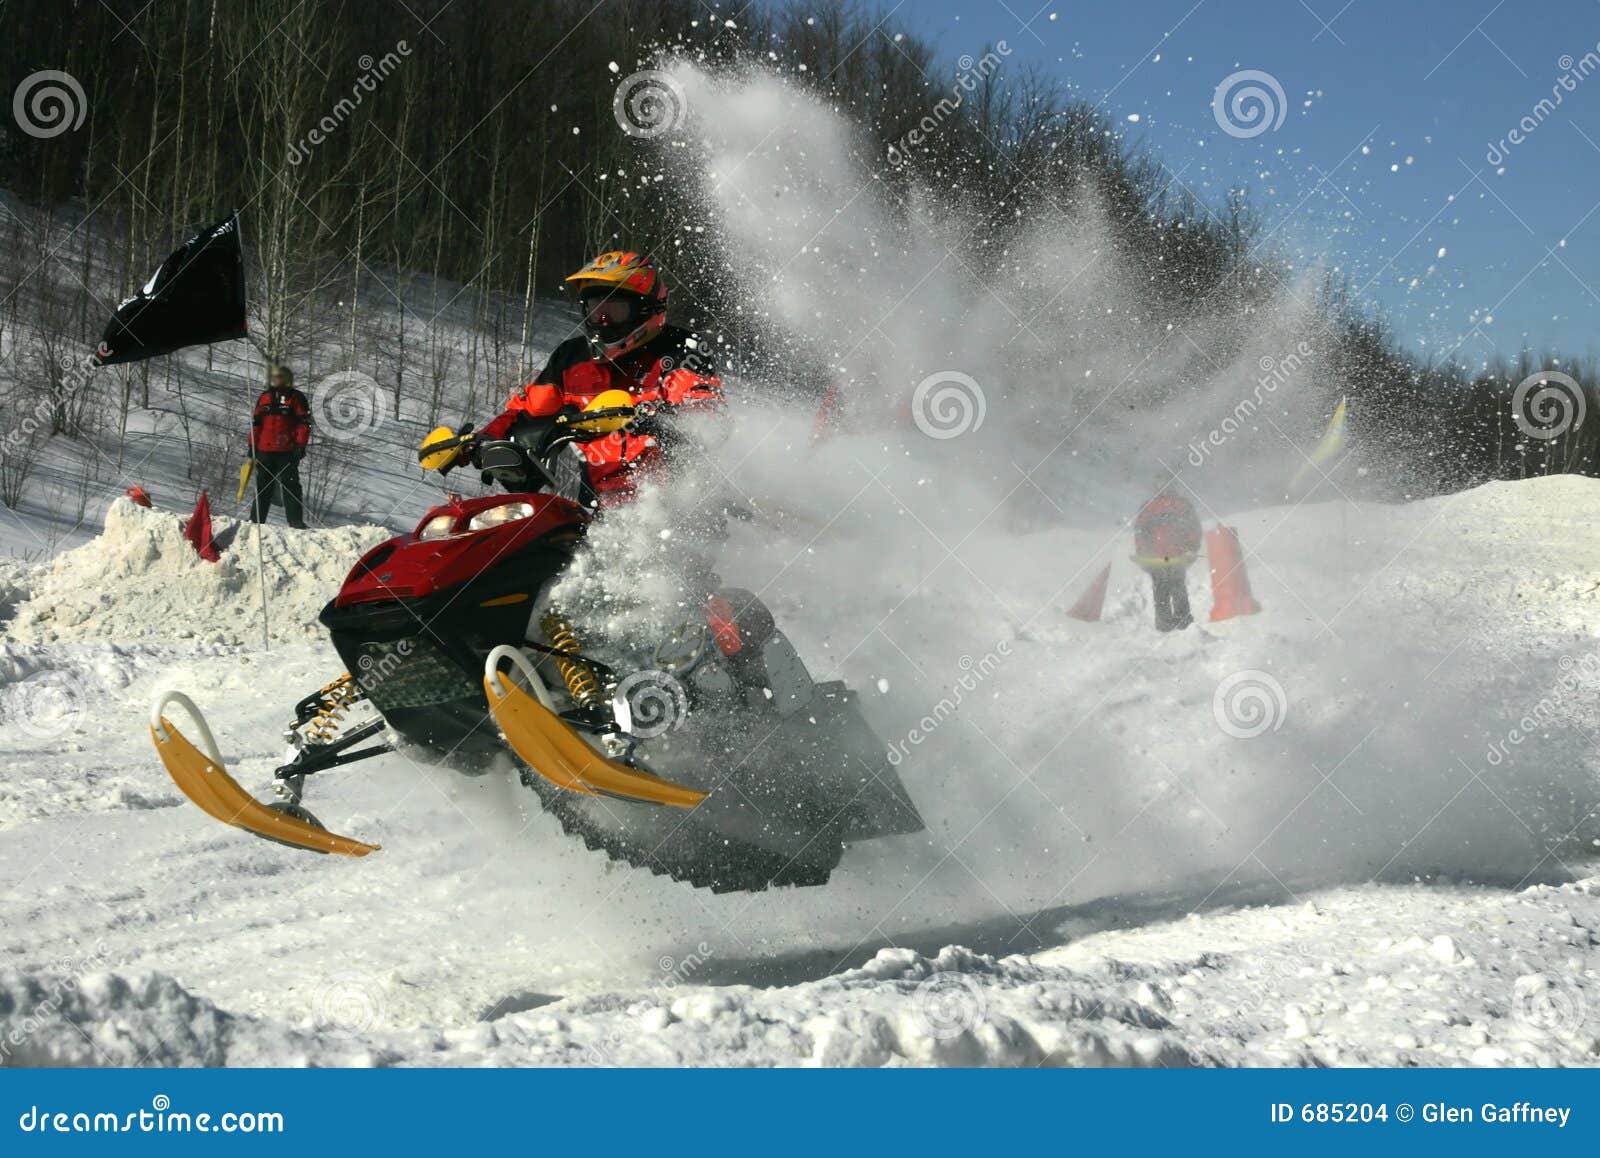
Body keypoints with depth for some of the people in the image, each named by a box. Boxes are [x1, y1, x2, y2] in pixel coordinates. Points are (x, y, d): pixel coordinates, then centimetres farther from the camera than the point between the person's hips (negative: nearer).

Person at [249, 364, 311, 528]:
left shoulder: (295, 397, 1)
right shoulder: (265, 397, 14)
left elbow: (304, 423, -3)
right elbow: (256, 424, 16)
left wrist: (300, 446, -11)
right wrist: (252, 449, 12)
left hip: (287, 452, -4)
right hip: (264, 451, 4)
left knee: (290, 486, -6)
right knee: (262, 487, 10)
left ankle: (296, 521, -6)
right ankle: (255, 520, 15)